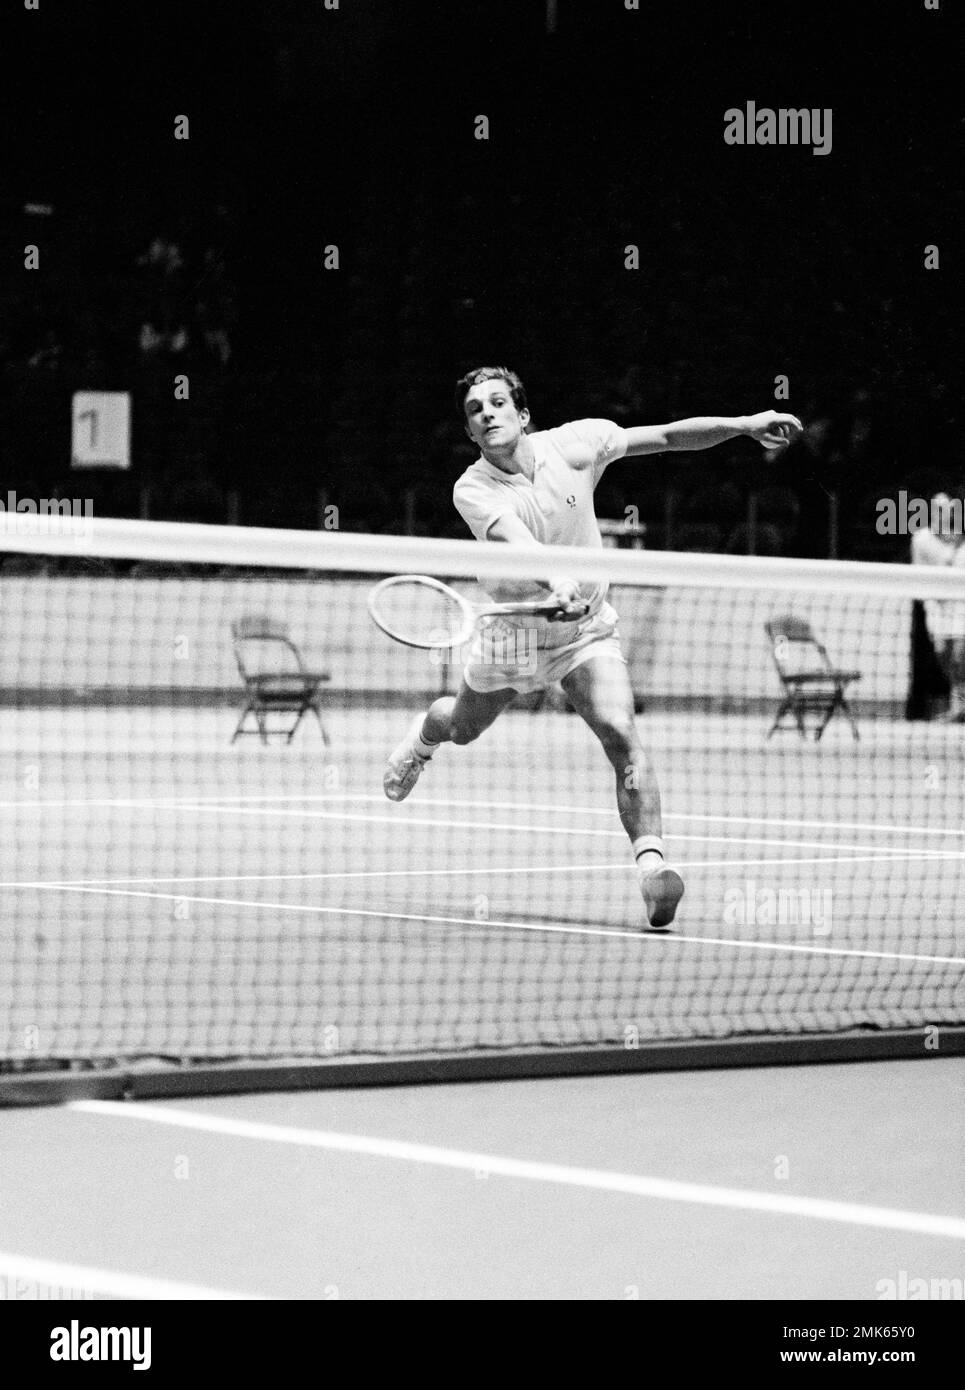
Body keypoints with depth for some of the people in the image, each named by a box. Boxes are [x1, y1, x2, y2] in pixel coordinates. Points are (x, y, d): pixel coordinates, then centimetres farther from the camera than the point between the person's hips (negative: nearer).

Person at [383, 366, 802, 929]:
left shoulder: (574, 444, -15)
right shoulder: (473, 490, -22)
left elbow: (667, 436, -6)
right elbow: (517, 541, -41)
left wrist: (744, 424, -18)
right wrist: (554, 579, -61)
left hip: (588, 629, -1)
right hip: (512, 629, 1)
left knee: (621, 733, -24)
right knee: (464, 728, 26)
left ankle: (652, 862, -32)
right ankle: (424, 734, 63)